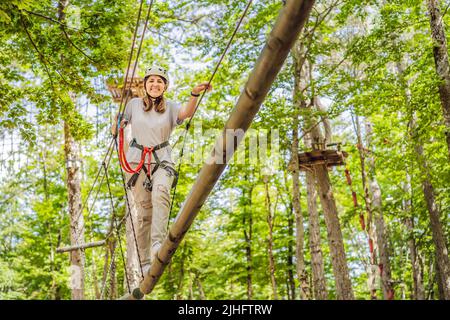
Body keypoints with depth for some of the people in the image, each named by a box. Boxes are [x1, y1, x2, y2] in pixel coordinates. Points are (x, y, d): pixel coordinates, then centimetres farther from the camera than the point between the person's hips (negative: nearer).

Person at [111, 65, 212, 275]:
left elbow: (187, 112, -17)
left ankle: (158, 244, -41)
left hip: (162, 160, 0)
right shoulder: (134, 104, 7)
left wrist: (195, 94, -35)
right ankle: (144, 262, 4)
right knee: (145, 209, -4)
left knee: (161, 192, -31)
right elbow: (115, 131, 9)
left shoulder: (170, 107, 6)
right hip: (136, 161, 0)